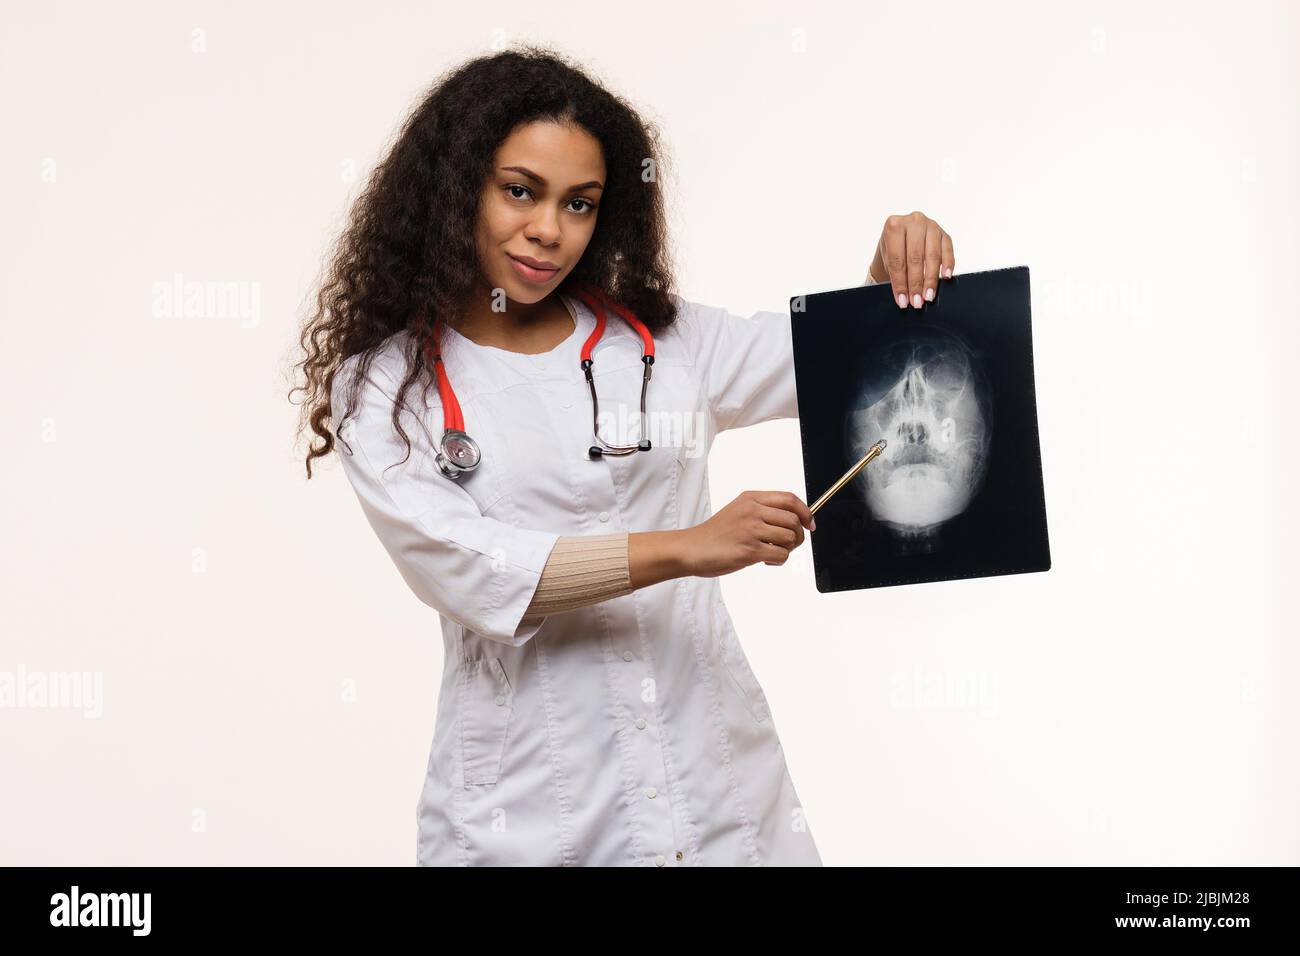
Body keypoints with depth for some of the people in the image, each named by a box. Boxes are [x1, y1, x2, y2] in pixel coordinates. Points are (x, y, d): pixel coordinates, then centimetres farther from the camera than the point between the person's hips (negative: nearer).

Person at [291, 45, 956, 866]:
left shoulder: (662, 342, 7)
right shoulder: (382, 388, -1)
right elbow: (465, 570, -14)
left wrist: (902, 270, -10)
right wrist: (686, 547, -23)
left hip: (718, 781, 3)